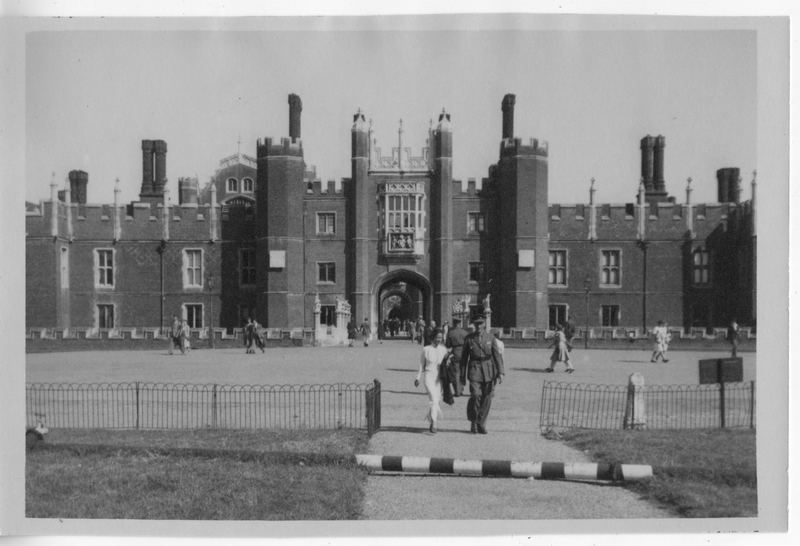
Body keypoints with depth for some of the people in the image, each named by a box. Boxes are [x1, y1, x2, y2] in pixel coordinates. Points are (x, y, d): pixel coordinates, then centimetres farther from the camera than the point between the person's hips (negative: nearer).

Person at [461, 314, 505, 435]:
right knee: (475, 395, -16)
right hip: (475, 370, -2)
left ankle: (481, 424, 16)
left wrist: (500, 372, -6)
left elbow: (497, 355, 3)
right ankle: (473, 422, 4)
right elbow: (464, 357, 9)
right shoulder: (469, 339, 4)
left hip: (489, 371, 2)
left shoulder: (490, 337, 5)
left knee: (487, 398, 1)